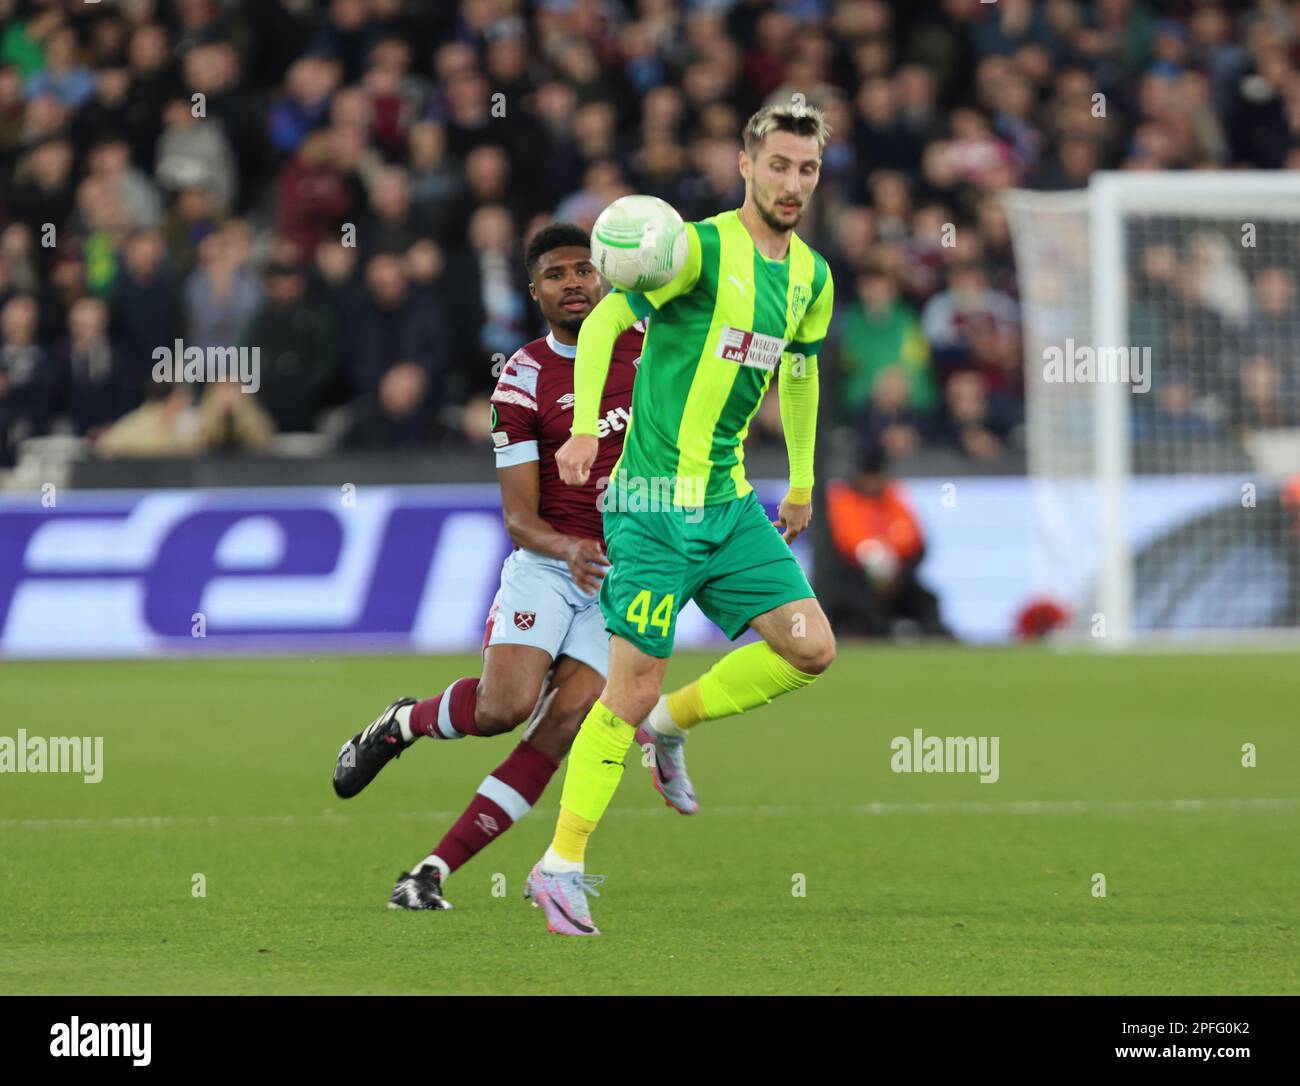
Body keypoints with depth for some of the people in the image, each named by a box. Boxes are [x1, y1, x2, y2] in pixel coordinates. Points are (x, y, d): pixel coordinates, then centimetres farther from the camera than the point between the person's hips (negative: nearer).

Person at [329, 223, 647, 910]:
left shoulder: (643, 344, 3)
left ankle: (433, 872, -10)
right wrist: (567, 548, -30)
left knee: (558, 731, -13)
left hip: (624, 577, 2)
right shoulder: (523, 381, -5)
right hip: (545, 564, -2)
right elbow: (519, 517, -10)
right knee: (504, 705, -25)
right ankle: (402, 724, 9)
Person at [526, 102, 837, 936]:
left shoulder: (811, 276, 11)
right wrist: (586, 427, -29)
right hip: (656, 499, -7)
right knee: (633, 687, -8)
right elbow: (605, 320, -17)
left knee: (810, 648, -5)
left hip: (730, 501, 7)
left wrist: (802, 483, 33)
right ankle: (562, 866, 2)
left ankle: (669, 724, 17)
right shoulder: (702, 247, -11)